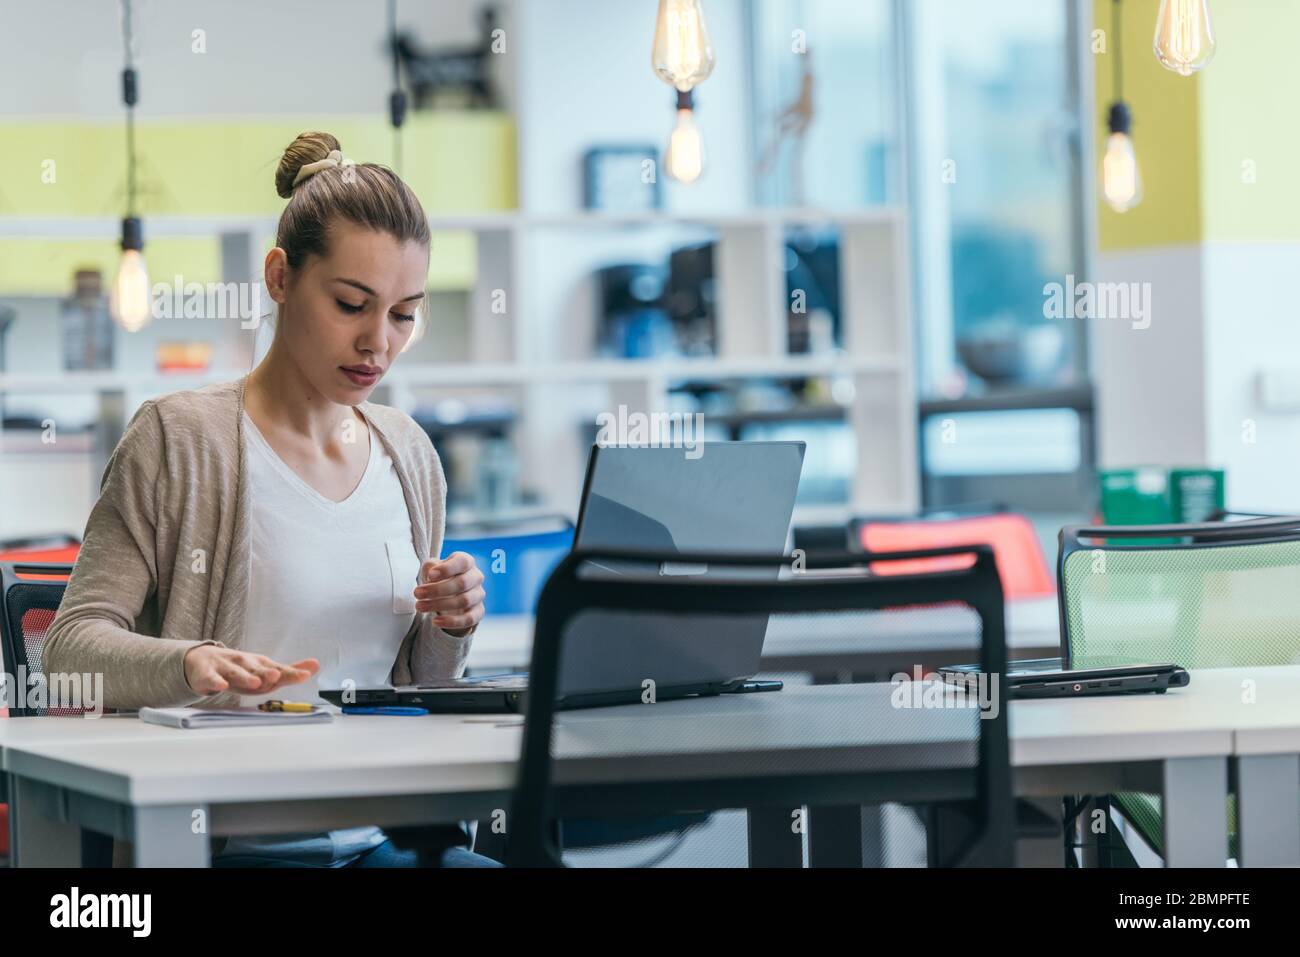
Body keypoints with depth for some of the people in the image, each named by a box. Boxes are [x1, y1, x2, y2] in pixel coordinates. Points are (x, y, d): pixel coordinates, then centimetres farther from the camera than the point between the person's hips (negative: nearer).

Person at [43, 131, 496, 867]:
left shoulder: (409, 454, 16)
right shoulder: (182, 439, -2)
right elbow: (72, 645, -9)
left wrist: (452, 630, 2)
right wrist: (190, 662, -30)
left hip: (385, 836, 7)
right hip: (237, 843, -7)